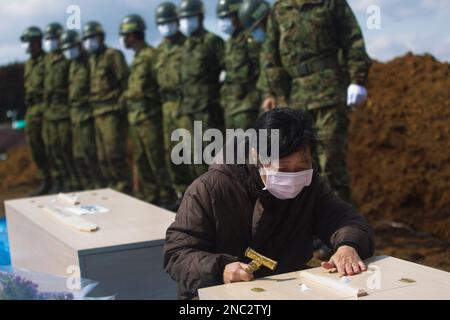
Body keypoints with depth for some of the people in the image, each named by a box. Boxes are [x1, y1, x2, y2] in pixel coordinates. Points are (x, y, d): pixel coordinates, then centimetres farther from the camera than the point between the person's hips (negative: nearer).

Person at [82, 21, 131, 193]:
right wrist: (92, 105, 12)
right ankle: (113, 188, 18)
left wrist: (121, 104, -14)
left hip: (112, 112, -8)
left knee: (114, 153, -10)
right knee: (103, 158, 10)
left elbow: (126, 81, -11)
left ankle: (124, 190, -1)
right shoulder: (92, 60, 18)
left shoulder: (113, 55, -5)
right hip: (98, 114, 8)